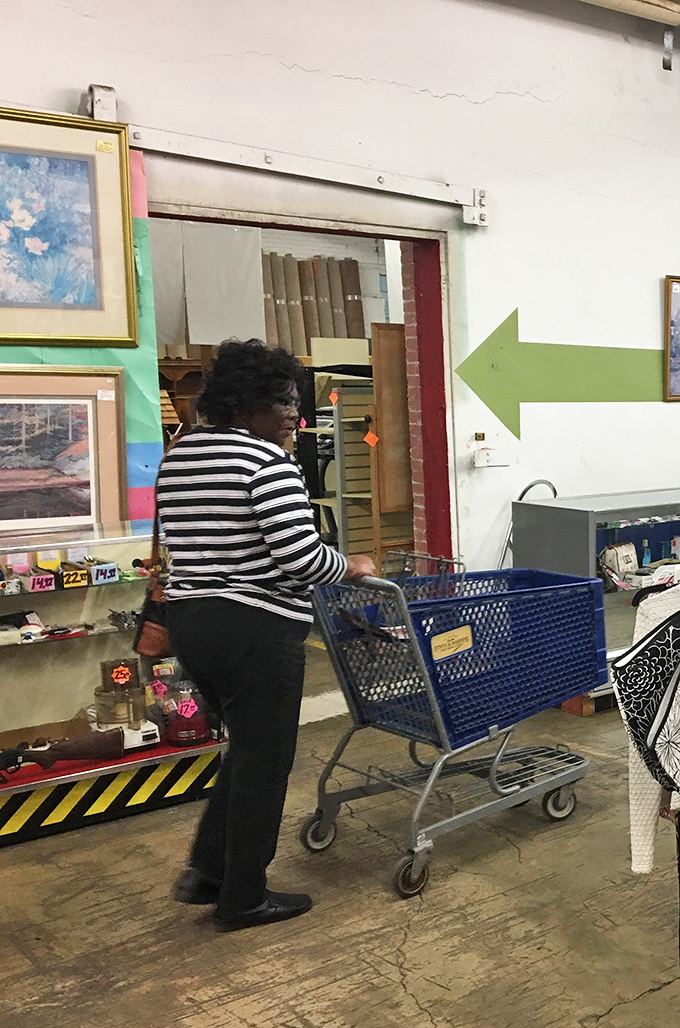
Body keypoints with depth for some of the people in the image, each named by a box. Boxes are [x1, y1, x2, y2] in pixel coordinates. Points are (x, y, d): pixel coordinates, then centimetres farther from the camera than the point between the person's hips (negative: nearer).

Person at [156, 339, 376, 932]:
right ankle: (244, 899, 21)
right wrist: (351, 567, -4)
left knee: (249, 746, 24)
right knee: (264, 761, 8)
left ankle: (206, 871, 27)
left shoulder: (176, 458, 11)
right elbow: (301, 556, -22)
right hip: (256, 631, -9)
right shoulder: (269, 463, -16)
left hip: (189, 621, 9)